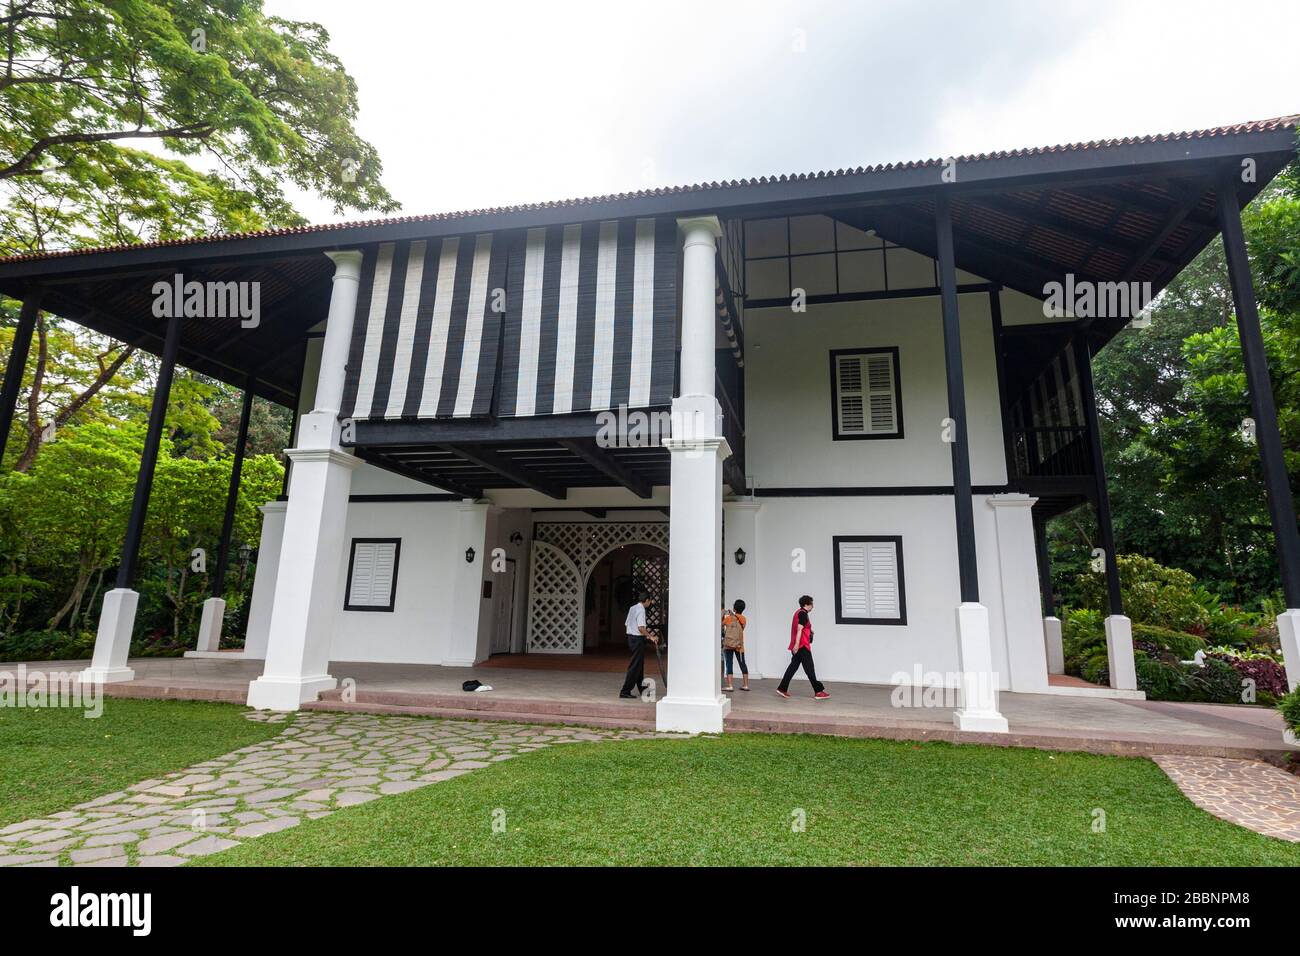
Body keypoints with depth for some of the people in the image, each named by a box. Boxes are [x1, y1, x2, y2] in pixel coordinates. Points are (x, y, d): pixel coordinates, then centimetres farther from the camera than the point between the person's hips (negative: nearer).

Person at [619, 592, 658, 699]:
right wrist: (651, 637, -20)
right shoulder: (641, 610, -15)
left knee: (639, 664, 19)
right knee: (635, 666, -5)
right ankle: (625, 691, -5)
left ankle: (641, 688, 30)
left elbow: (626, 625, 18)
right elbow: (641, 628, -25)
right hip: (638, 639, -10)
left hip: (630, 637, 10)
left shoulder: (632, 608, 12)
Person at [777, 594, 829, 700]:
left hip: (798, 646, 10)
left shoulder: (798, 612, 17)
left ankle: (782, 689, 11)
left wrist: (809, 631, 24)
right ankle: (818, 691, 1)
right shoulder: (803, 614, -13)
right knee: (810, 669, -4)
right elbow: (799, 630, -21)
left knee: (793, 666, 11)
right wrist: (797, 644, -26)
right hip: (802, 646, -10)